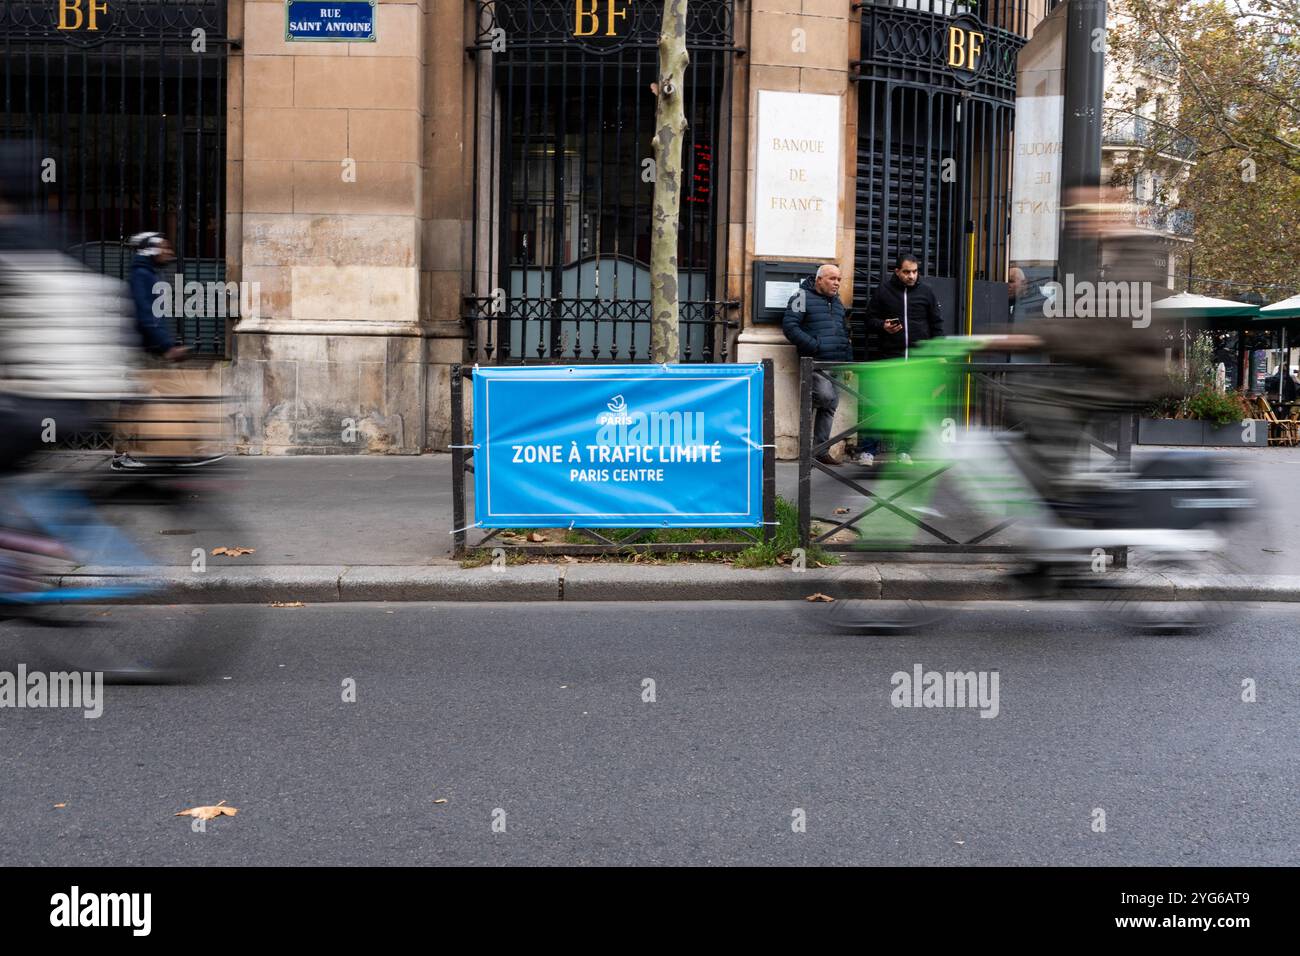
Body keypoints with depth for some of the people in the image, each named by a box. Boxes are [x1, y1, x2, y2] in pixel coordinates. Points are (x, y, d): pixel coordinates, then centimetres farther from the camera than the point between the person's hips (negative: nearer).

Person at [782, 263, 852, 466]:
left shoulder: (837, 301, 22)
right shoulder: (803, 297, -2)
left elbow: (844, 331, 30)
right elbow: (789, 325, -11)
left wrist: (847, 356, 16)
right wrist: (813, 345, -18)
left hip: (836, 362, 7)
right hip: (816, 360, -7)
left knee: (830, 405, 5)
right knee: (826, 395, -26)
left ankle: (820, 449, 11)